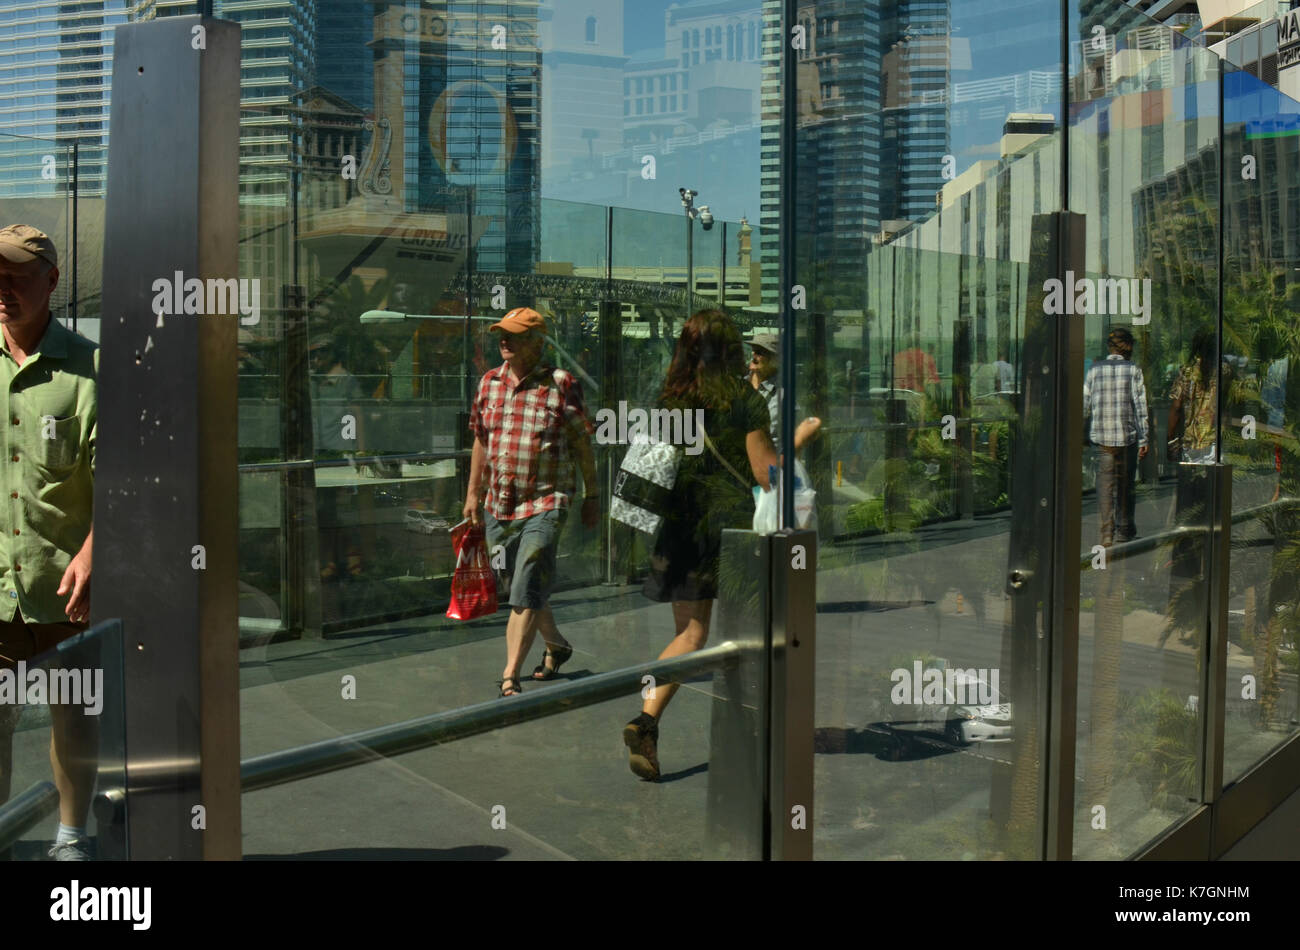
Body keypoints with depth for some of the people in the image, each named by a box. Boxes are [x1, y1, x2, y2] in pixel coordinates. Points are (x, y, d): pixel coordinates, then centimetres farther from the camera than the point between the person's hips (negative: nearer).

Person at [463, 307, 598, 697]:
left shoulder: (562, 385, -7)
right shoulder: (489, 382, 7)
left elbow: (583, 445, 0)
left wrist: (591, 496, 3)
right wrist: (473, 493, 16)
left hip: (544, 505, -6)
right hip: (499, 505, 6)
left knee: (526, 594, -12)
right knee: (521, 591, 17)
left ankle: (510, 678, -8)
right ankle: (556, 646, 40)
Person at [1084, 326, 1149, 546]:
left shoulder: (1094, 370, 2)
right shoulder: (1133, 371, -4)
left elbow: (1084, 406, 3)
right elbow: (1140, 406, -5)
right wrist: (1143, 439, -1)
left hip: (1101, 436, 1)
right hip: (1127, 436, -1)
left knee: (1105, 482, 1)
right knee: (1126, 483, 13)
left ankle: (1107, 532, -6)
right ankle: (1125, 529, 25)